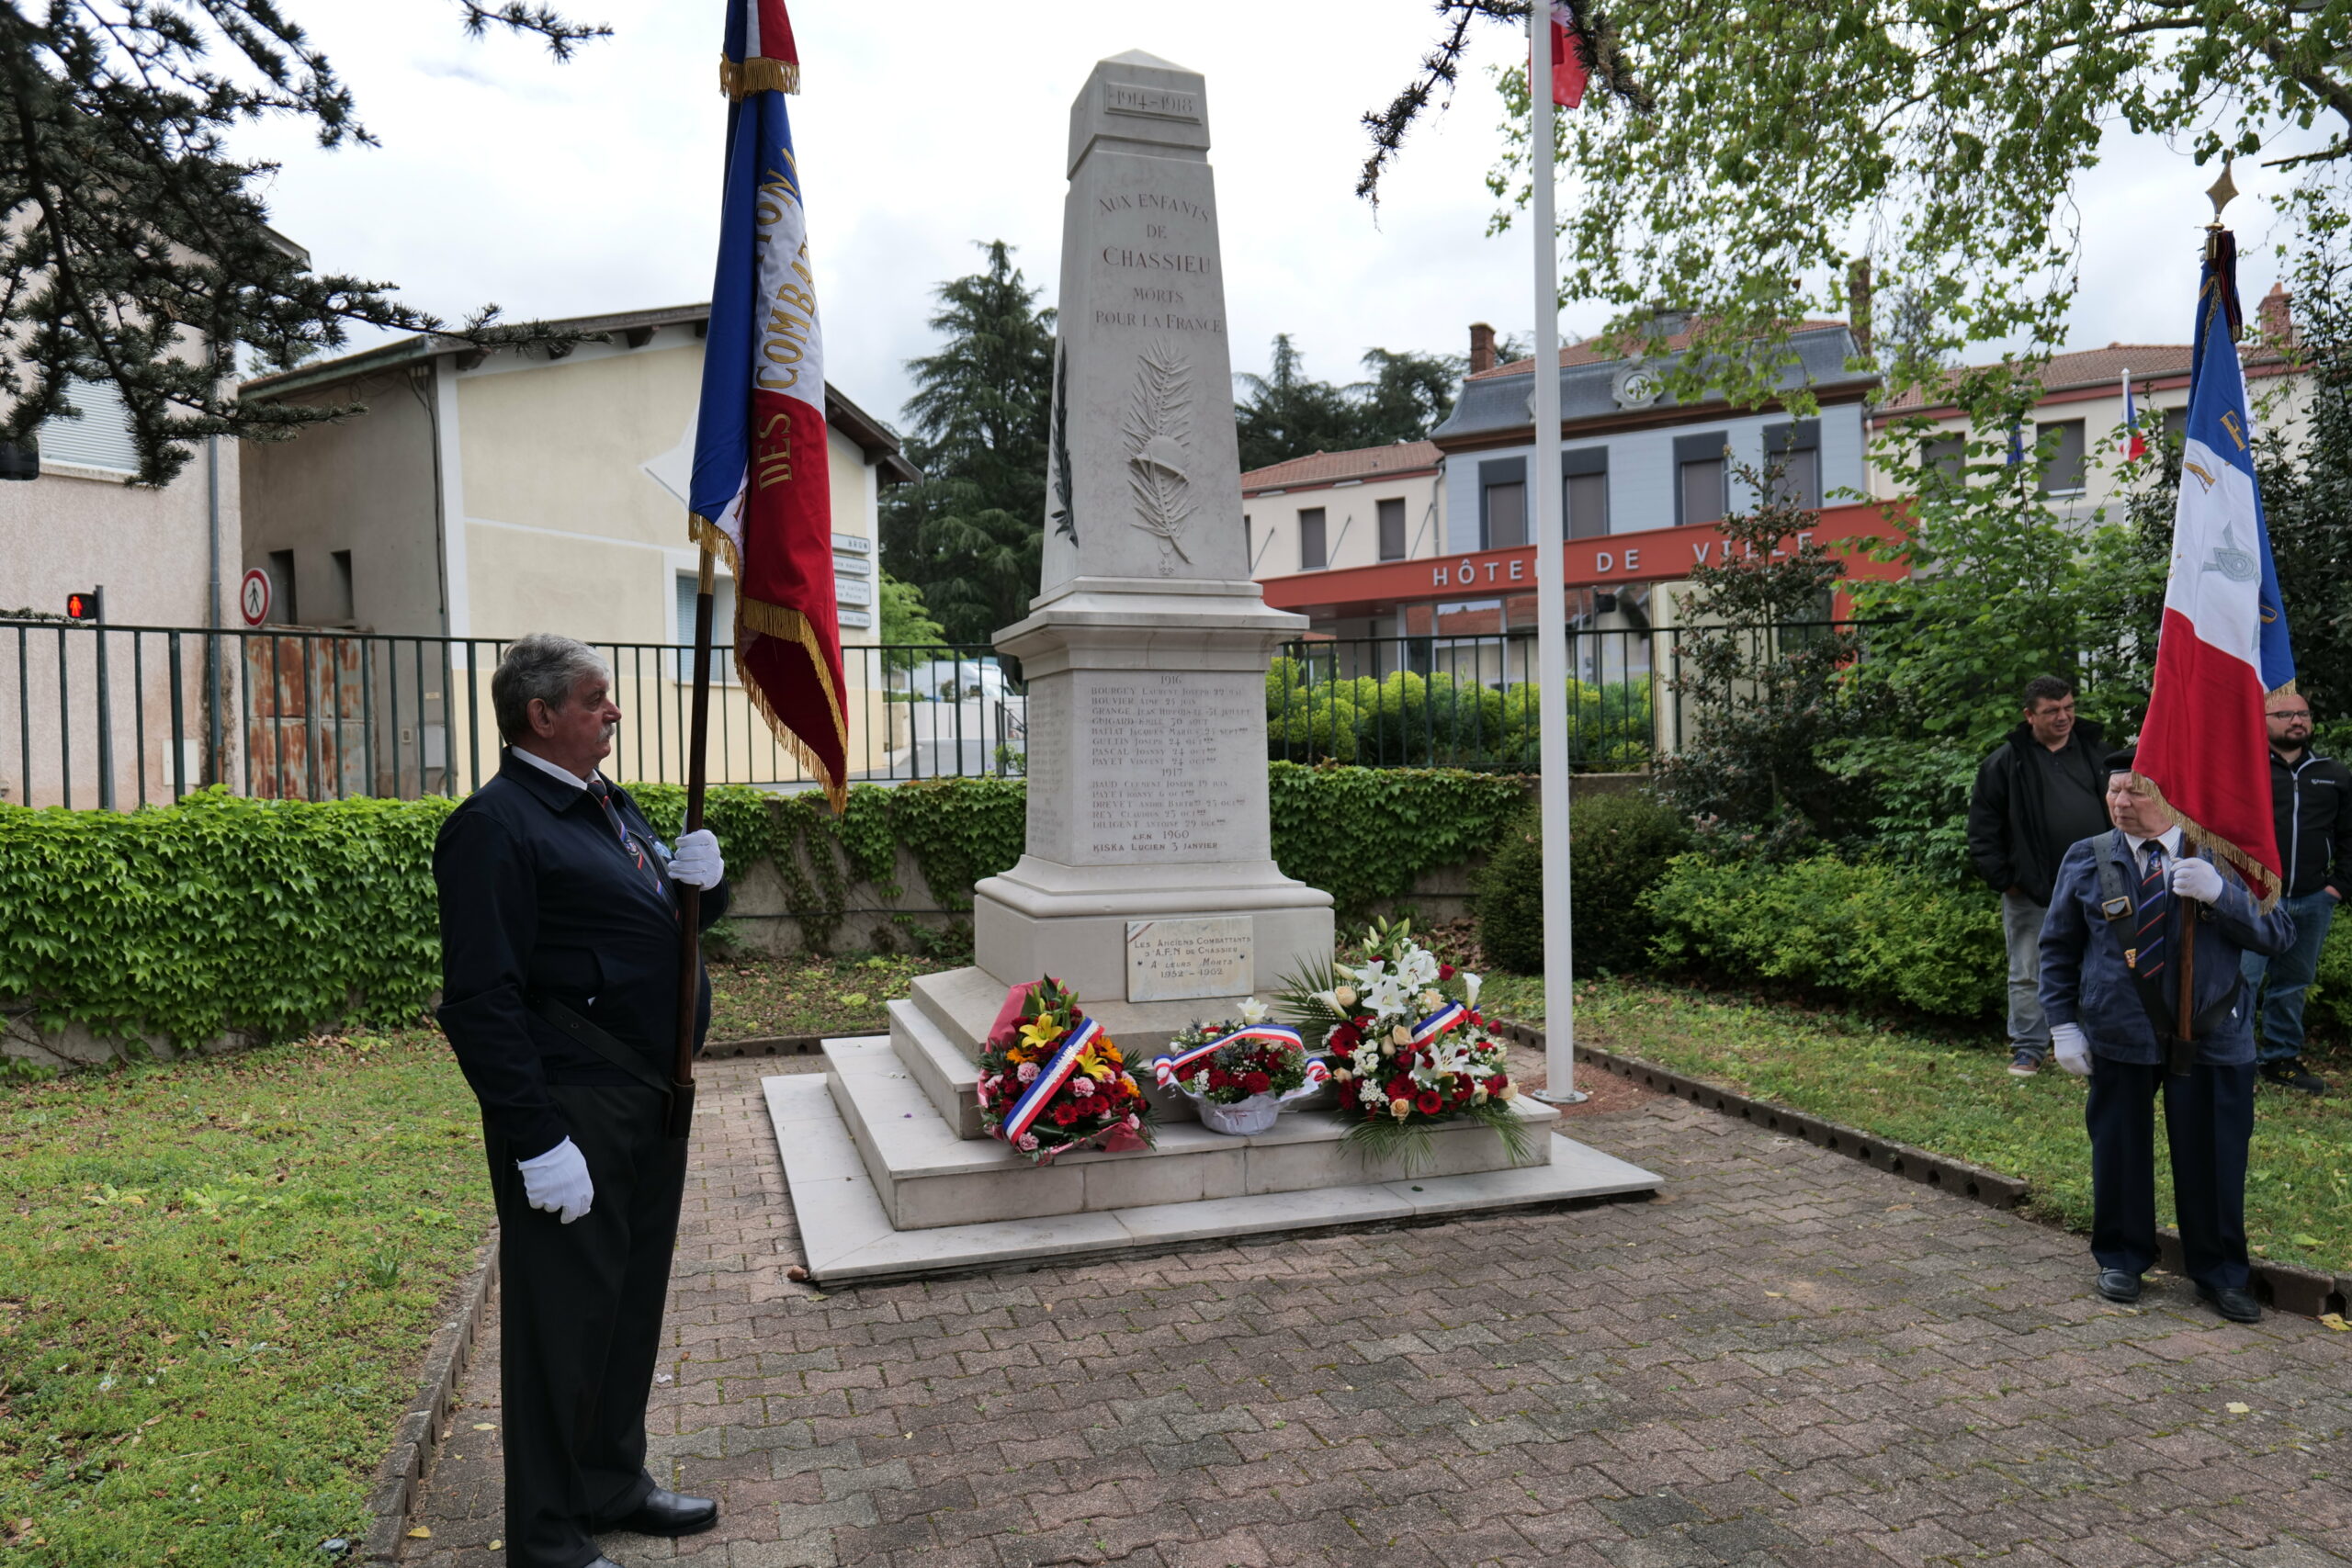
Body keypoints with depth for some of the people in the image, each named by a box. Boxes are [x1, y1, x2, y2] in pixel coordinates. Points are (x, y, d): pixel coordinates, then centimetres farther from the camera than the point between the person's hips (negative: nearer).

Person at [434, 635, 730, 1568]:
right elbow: (482, 999, -20)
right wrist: (538, 1141, -22)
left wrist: (702, 882, 0)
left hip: (651, 1102, 9)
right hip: (574, 1111, -9)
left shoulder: (609, 806, 14)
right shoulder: (494, 827, -14)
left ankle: (614, 1483, 37)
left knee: (633, 1301, 19)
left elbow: (676, 921, 24)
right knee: (564, 1320, 3)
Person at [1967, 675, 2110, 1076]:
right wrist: (2003, 878, -6)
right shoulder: (2007, 761, -2)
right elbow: (1983, 828, -1)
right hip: (2031, 892, -3)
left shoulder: (2095, 752, 8)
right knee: (2028, 975, 4)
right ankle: (2028, 1049, 15)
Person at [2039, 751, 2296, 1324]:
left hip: (2213, 1037, 0)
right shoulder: (2086, 861, 0)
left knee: (2213, 1159, 7)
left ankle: (2220, 1275, 26)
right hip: (2120, 1037, 0)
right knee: (2120, 1152, 10)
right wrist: (2063, 1025, 0)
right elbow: (2058, 949, 6)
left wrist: (2219, 893, -23)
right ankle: (2122, 1259, 29)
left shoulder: (2222, 857, -1)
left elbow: (2278, 936, -7)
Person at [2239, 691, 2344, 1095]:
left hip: (2313, 900, 5)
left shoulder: (2335, 775, 12)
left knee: (2293, 984, 14)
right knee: (2242, 980, -8)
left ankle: (2281, 1059, 25)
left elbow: (2347, 835, 16)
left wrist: (2338, 884, 6)